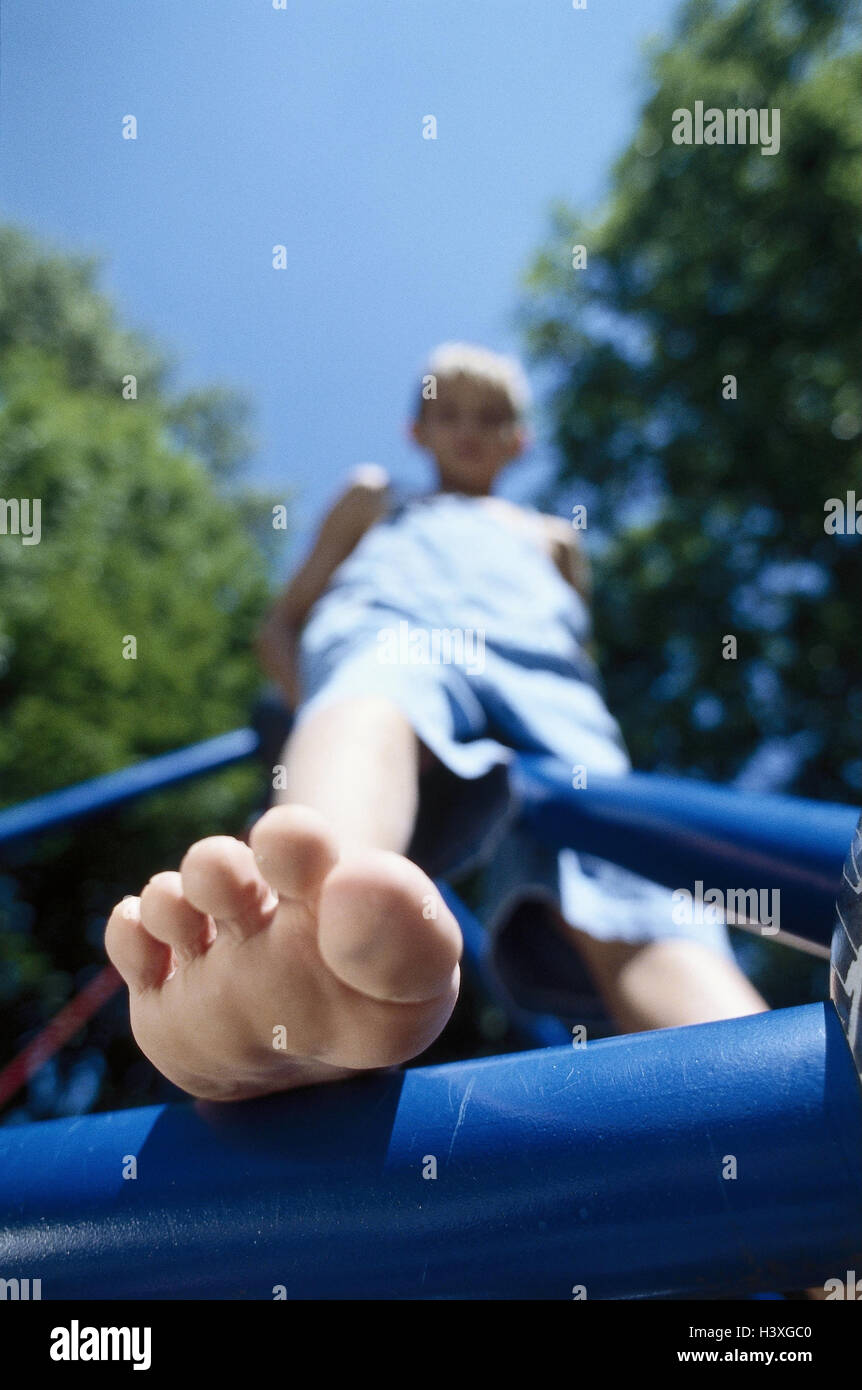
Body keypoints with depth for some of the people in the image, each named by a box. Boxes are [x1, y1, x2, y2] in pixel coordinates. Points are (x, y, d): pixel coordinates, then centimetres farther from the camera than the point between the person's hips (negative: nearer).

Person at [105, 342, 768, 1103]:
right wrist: (320, 710, 8)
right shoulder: (375, 500, 42)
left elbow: (583, 652, 36)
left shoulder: (553, 539, 44)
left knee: (622, 884, -33)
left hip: (545, 677, 1)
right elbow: (282, 624, 33)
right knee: (378, 700, -43)